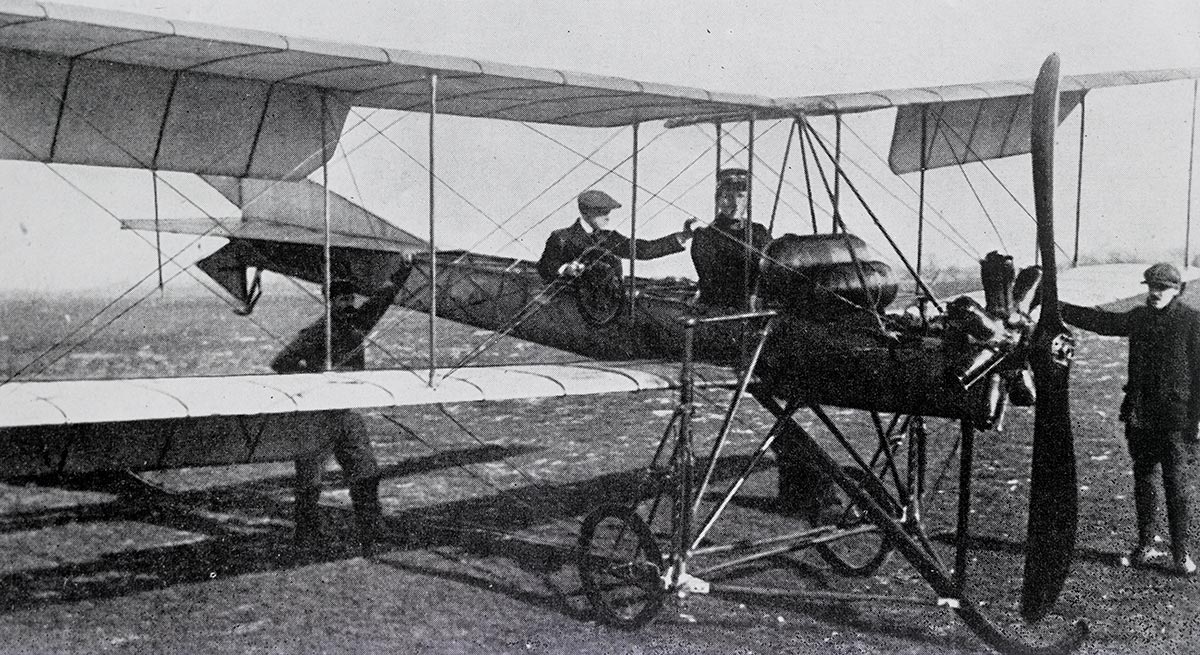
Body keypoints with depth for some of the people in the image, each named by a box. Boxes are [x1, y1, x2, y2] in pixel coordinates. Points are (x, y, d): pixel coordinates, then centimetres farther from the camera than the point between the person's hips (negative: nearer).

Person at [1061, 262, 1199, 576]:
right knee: (1143, 482, 12)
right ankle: (1146, 546, 23)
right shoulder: (1139, 317, 8)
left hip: (1174, 417, -5)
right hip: (1139, 415, 5)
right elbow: (1102, 320, 14)